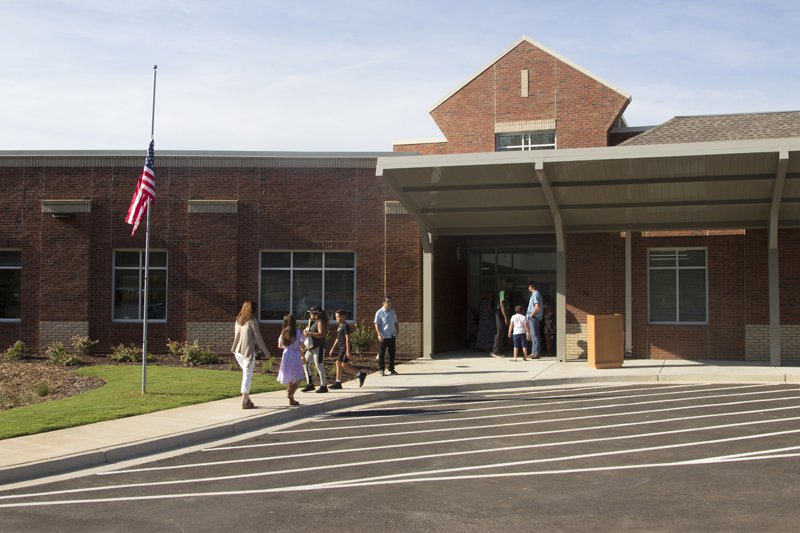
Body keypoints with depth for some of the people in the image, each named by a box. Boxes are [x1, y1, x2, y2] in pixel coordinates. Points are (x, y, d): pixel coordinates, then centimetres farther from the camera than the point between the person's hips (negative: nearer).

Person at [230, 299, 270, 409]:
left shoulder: (238, 320, 8)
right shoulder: (252, 321, -11)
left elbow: (236, 335, 14)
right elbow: (258, 337, -8)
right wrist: (265, 351, 2)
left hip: (238, 351, 6)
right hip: (248, 351, -6)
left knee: (245, 373, 19)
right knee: (247, 375, -1)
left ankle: (246, 398, 16)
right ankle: (245, 401, -1)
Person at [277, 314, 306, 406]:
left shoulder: (283, 332, 4)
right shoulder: (297, 332, -7)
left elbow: (280, 346, 11)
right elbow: (300, 347, -7)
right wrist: (303, 357, 4)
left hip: (286, 355, 4)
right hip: (296, 355, -4)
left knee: (289, 377, 15)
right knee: (298, 378, 2)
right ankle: (290, 393, -21)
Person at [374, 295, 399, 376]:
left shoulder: (393, 312, 11)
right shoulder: (379, 312, -6)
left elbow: (396, 323, 20)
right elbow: (376, 324, -9)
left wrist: (397, 330, 9)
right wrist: (379, 334, -17)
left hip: (392, 336, 5)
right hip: (383, 336, -5)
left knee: (392, 353, 9)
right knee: (381, 354, -1)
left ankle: (391, 369, 19)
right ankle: (381, 370, 8)